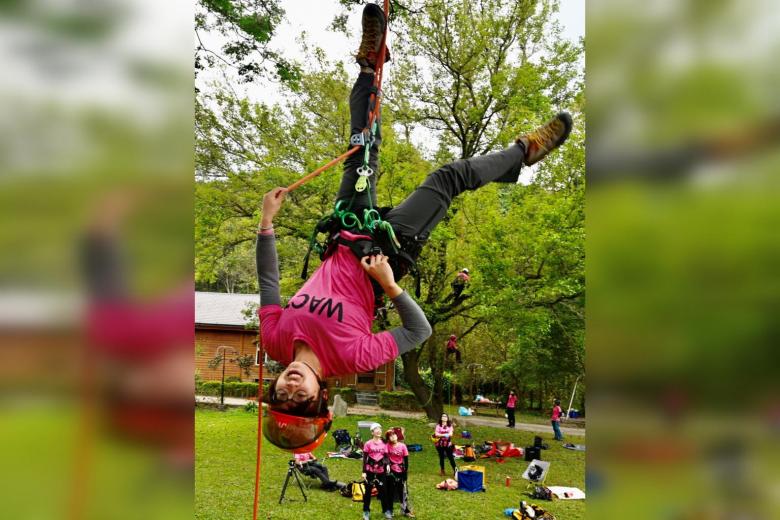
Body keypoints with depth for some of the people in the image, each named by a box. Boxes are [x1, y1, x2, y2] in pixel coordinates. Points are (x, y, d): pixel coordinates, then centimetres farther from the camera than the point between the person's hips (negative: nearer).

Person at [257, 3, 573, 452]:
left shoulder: (275, 339, -18)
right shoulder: (350, 357, -28)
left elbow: (268, 280, -5)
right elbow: (419, 331, -22)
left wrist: (266, 222, -13)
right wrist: (390, 284, -33)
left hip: (345, 238, 4)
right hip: (388, 248, -4)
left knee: (363, 150, 6)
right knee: (452, 177, -10)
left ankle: (370, 66, 31)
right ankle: (525, 151, 18)